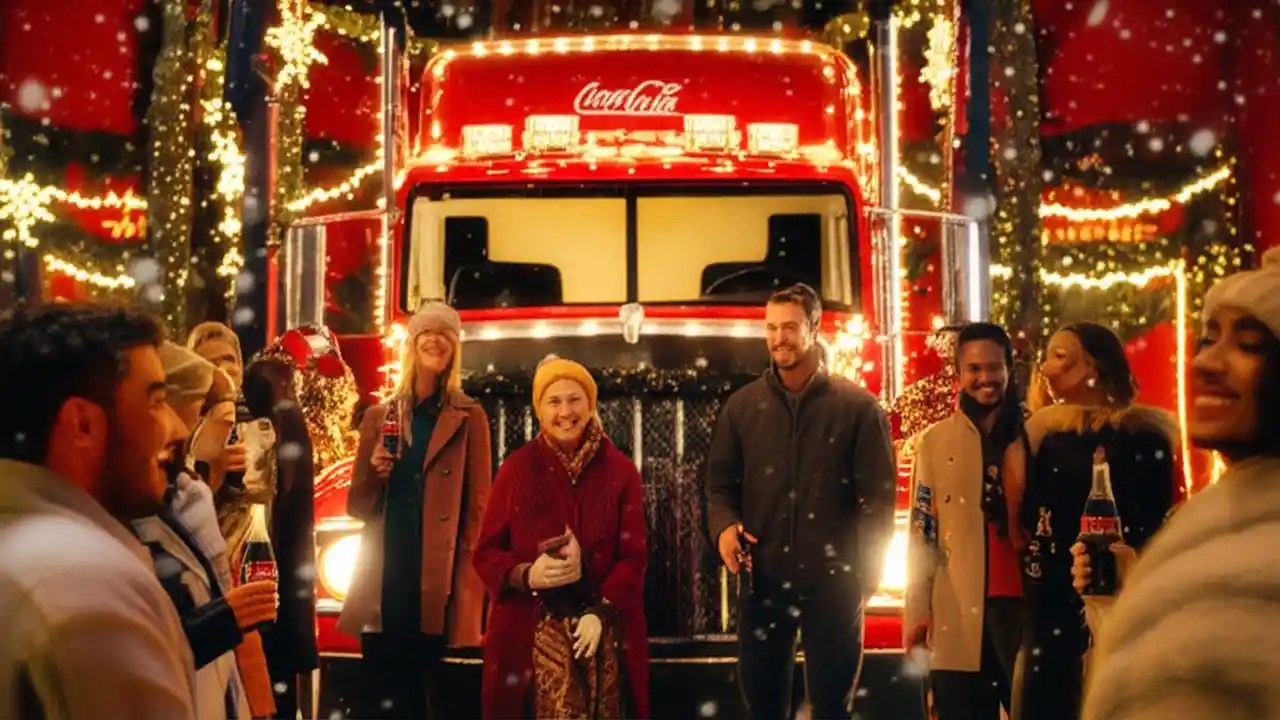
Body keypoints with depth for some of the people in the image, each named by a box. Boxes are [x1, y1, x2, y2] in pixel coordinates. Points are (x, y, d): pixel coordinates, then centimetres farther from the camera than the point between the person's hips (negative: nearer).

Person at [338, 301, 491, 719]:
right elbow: (357, 507, 15)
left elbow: (479, 504, 1)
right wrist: (374, 472, -6)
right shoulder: (379, 416, 14)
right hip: (386, 580, 3)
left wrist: (468, 580, -8)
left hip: (441, 579, -3)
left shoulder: (468, 417, 5)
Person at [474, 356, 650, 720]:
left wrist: (601, 611, -11)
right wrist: (525, 575, -16)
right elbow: (487, 552, 3)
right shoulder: (517, 469, 1)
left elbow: (633, 554, 1)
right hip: (530, 633, -1)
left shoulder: (620, 470, 3)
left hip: (603, 632, 1)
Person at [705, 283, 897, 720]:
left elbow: (879, 495, -2)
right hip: (763, 580, 2)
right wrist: (724, 525, -10)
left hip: (833, 581, -2)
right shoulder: (742, 406, 7)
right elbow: (720, 483, 10)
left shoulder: (857, 407, -1)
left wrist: (867, 573, -8)